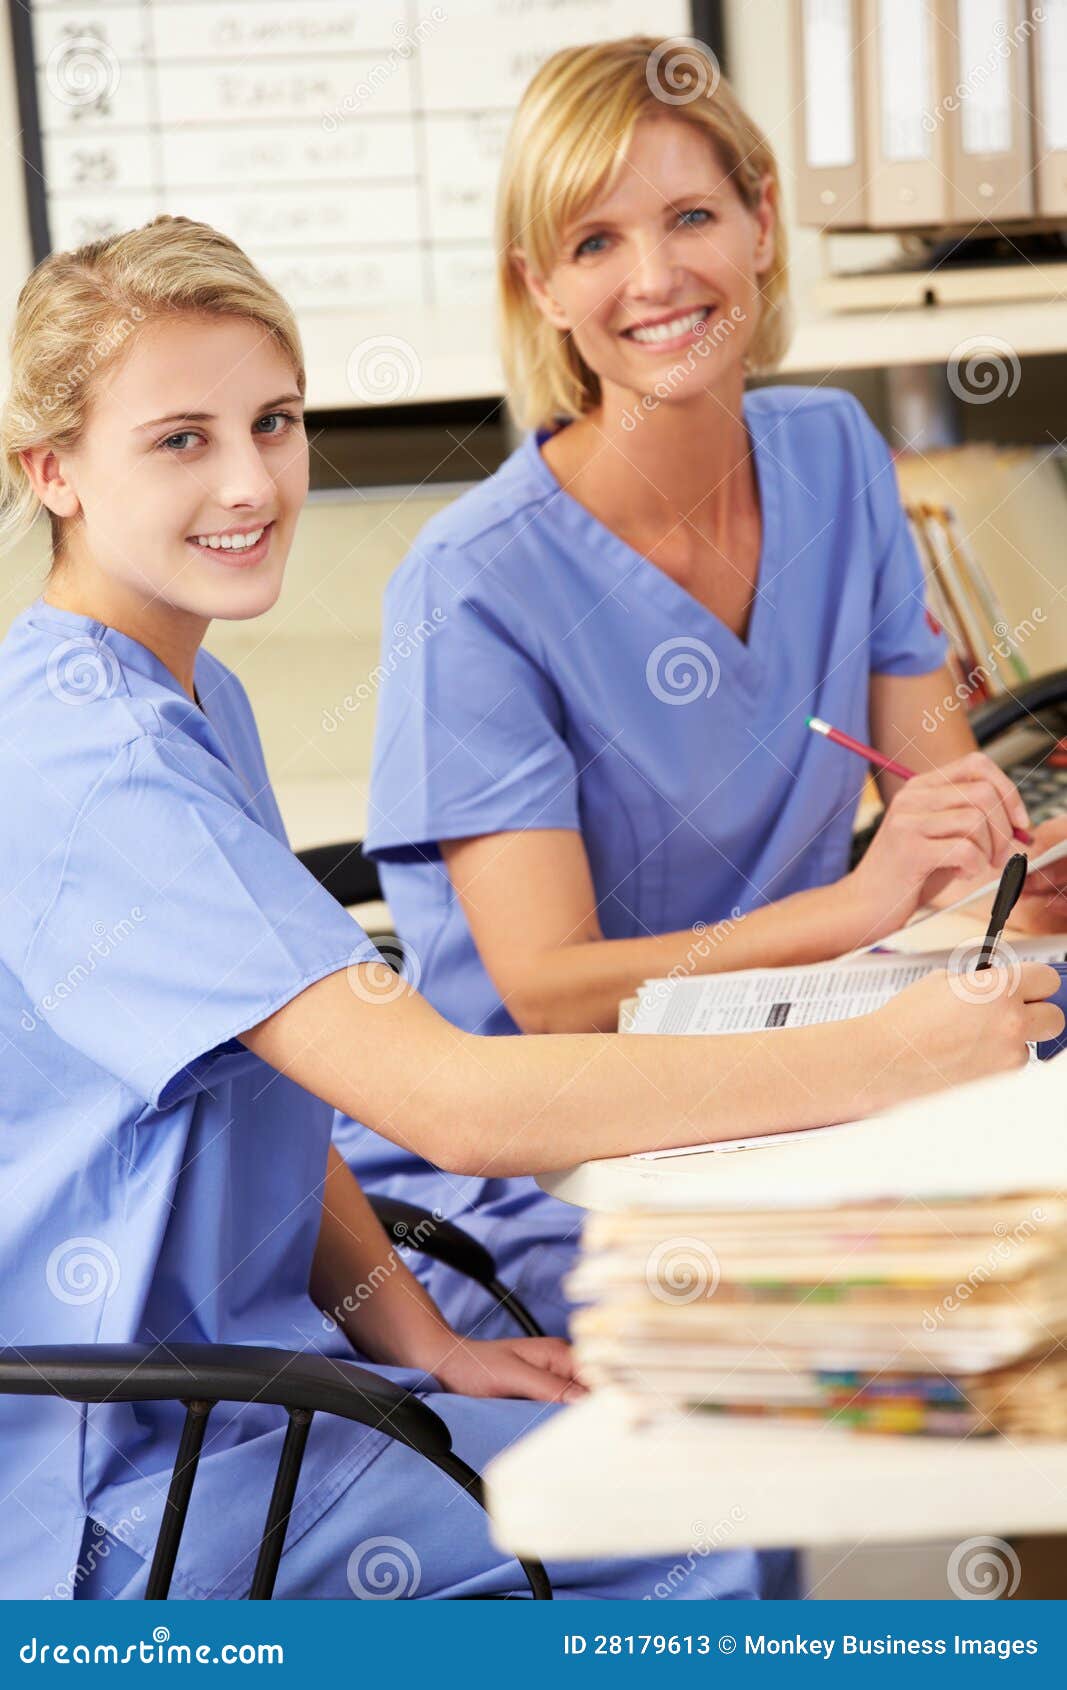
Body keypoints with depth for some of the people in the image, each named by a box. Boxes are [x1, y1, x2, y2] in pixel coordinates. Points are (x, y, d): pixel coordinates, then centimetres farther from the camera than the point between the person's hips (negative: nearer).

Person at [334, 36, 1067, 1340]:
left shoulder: (832, 460, 3)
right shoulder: (474, 588, -16)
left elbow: (945, 782, 4)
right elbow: (547, 991, -20)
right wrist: (864, 903, -33)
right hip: (518, 1181, -6)